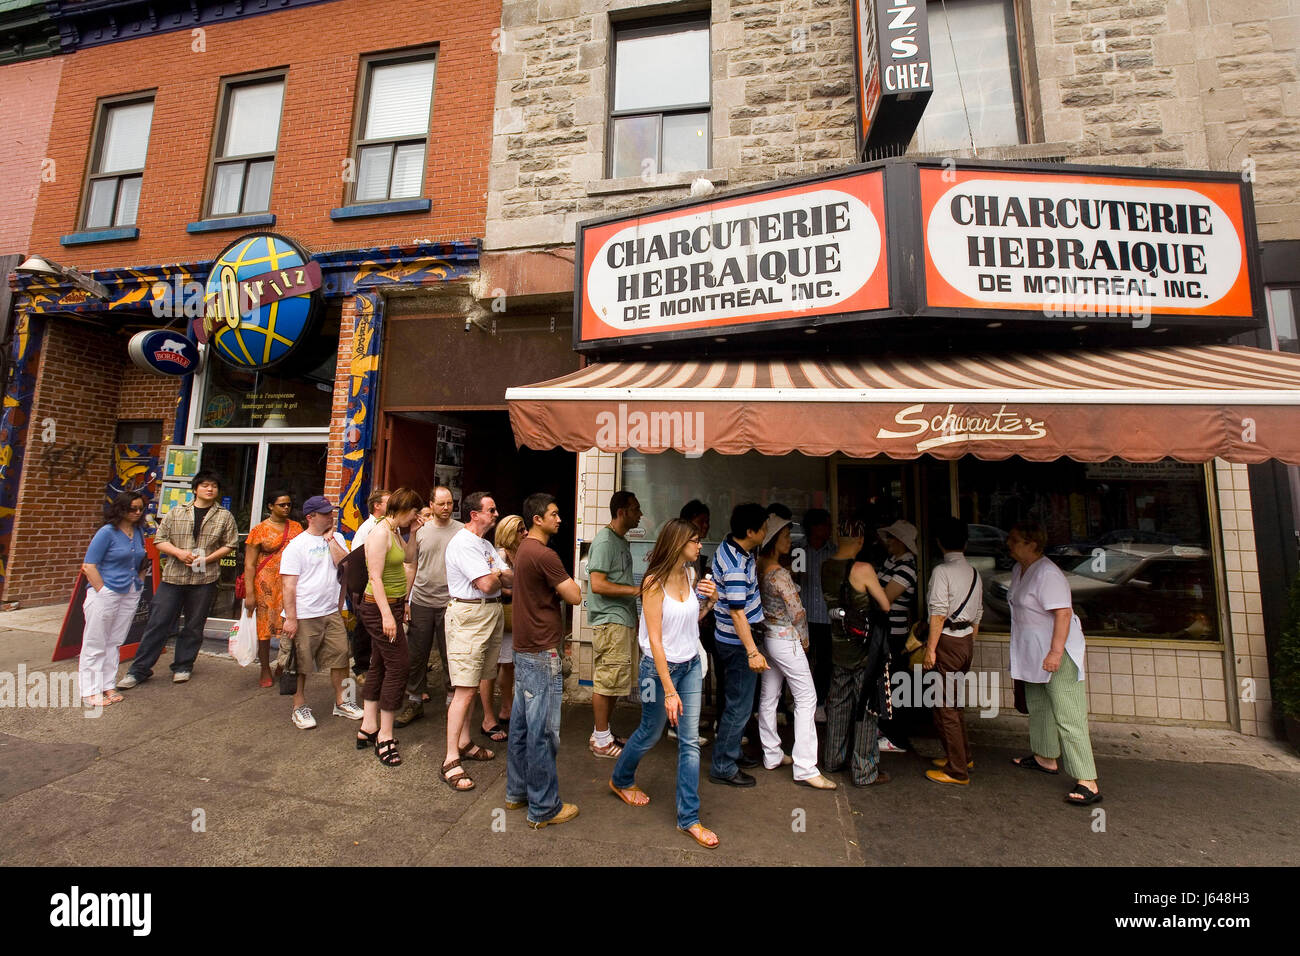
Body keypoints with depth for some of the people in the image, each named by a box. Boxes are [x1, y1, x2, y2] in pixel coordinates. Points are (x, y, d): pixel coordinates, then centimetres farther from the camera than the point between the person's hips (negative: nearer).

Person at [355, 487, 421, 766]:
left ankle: (368, 728, 27)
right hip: (380, 608, -10)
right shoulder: (379, 533, -18)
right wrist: (387, 614, -25)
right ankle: (385, 737, 4)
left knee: (380, 665, 15)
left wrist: (413, 533, 9)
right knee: (399, 664, -7)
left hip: (393, 605, 10)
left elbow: (409, 559, 20)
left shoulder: (395, 532, 9)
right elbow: (375, 577, -22)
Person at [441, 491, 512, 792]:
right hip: (469, 616, -9)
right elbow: (487, 584, -21)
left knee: (472, 685, 17)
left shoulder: (486, 544, 16)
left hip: (491, 614, 9)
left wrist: (497, 574, -9)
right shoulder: (463, 543, -15)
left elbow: (511, 580, 12)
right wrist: (499, 574, -1)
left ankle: (465, 743, 29)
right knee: (465, 689, -7)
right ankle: (451, 761, 2)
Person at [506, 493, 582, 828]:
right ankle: (543, 808, 16)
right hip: (542, 654, -10)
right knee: (543, 731, 2)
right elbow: (575, 595, -19)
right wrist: (564, 583, -2)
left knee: (521, 725, 20)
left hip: (524, 649, 10)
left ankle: (517, 792, 34)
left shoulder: (523, 549, 10)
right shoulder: (544, 555, -21)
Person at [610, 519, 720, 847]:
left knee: (691, 741, 9)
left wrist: (711, 600, -5)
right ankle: (621, 780, 46)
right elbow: (655, 640, -21)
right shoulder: (654, 582, -21)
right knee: (650, 733, 16)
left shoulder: (690, 575, -1)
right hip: (661, 666, -5)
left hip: (691, 665, 6)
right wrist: (669, 691, -21)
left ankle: (689, 817, 26)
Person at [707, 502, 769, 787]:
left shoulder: (729, 546, 1)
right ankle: (722, 767, 19)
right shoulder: (736, 566, -29)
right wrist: (753, 652, -28)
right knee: (739, 706, 4)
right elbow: (737, 612, -29)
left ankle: (731, 753, 39)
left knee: (735, 701, 23)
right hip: (738, 642, -10)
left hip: (728, 637, 10)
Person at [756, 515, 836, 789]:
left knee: (768, 697, 15)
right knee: (806, 699, 1)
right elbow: (797, 612, -18)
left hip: (767, 637, 9)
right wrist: (804, 640, 0)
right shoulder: (780, 574, -23)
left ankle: (772, 756, 28)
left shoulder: (759, 568, 2)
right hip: (786, 640, -9)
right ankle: (805, 769, 6)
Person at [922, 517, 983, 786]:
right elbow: (977, 615, 13)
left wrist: (930, 649, -13)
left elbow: (938, 614, -19)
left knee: (944, 706, 2)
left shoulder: (942, 571, -15)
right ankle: (962, 756, 36)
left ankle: (957, 771, 12)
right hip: (967, 641, 8)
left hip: (947, 641, -8)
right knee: (954, 702, 22)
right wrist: (969, 645, 21)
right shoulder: (974, 572, 9)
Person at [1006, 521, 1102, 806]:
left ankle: (1088, 783, 0)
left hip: (1057, 653, -10)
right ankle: (1045, 758, 38)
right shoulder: (1019, 570, 8)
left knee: (1067, 716, -8)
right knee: (1038, 707, 22)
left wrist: (1056, 652, -30)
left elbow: (1063, 613, -27)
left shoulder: (1047, 574, -22)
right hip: (1032, 653, 10)